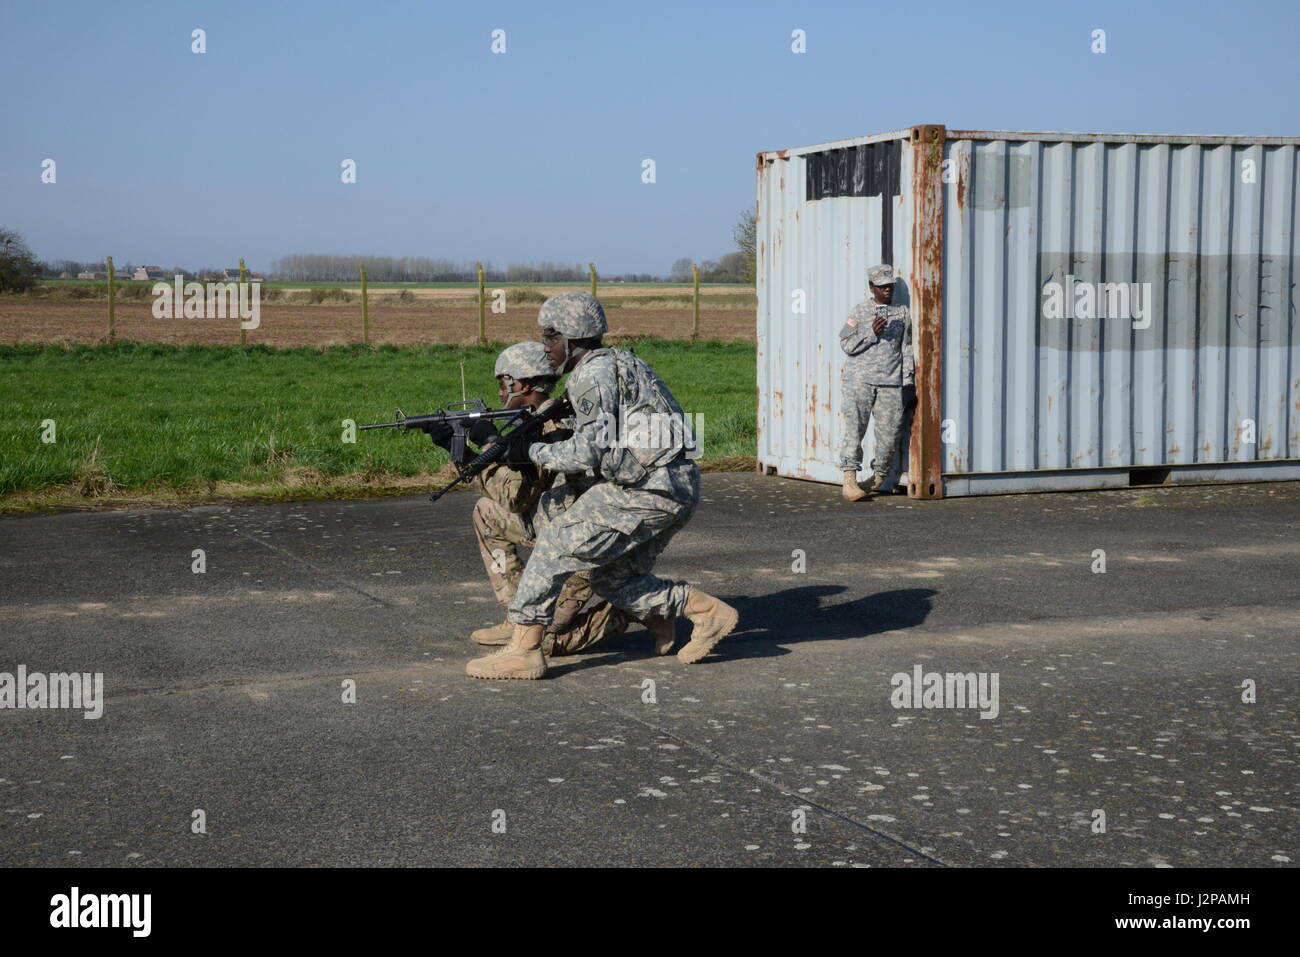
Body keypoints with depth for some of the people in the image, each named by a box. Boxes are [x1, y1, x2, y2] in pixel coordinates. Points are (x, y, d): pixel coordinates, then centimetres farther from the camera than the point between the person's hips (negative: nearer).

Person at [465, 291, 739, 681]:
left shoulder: (595, 373, -10)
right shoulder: (613, 364, 21)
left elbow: (590, 452, -17)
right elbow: (599, 447, 25)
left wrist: (534, 452, -4)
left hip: (650, 491, -10)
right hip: (673, 488, 10)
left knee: (557, 543, -7)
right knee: (611, 578, 15)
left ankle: (523, 650, -6)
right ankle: (708, 612, 15)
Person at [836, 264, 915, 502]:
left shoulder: (903, 313, 14)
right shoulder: (860, 311, 7)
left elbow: (907, 348, 16)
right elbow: (847, 345, 2)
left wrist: (908, 380, 8)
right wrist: (872, 333, -11)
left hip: (890, 382, 2)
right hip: (859, 380, -2)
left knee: (890, 432, -2)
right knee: (854, 429, -9)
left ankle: (879, 478, 14)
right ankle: (849, 480, -11)